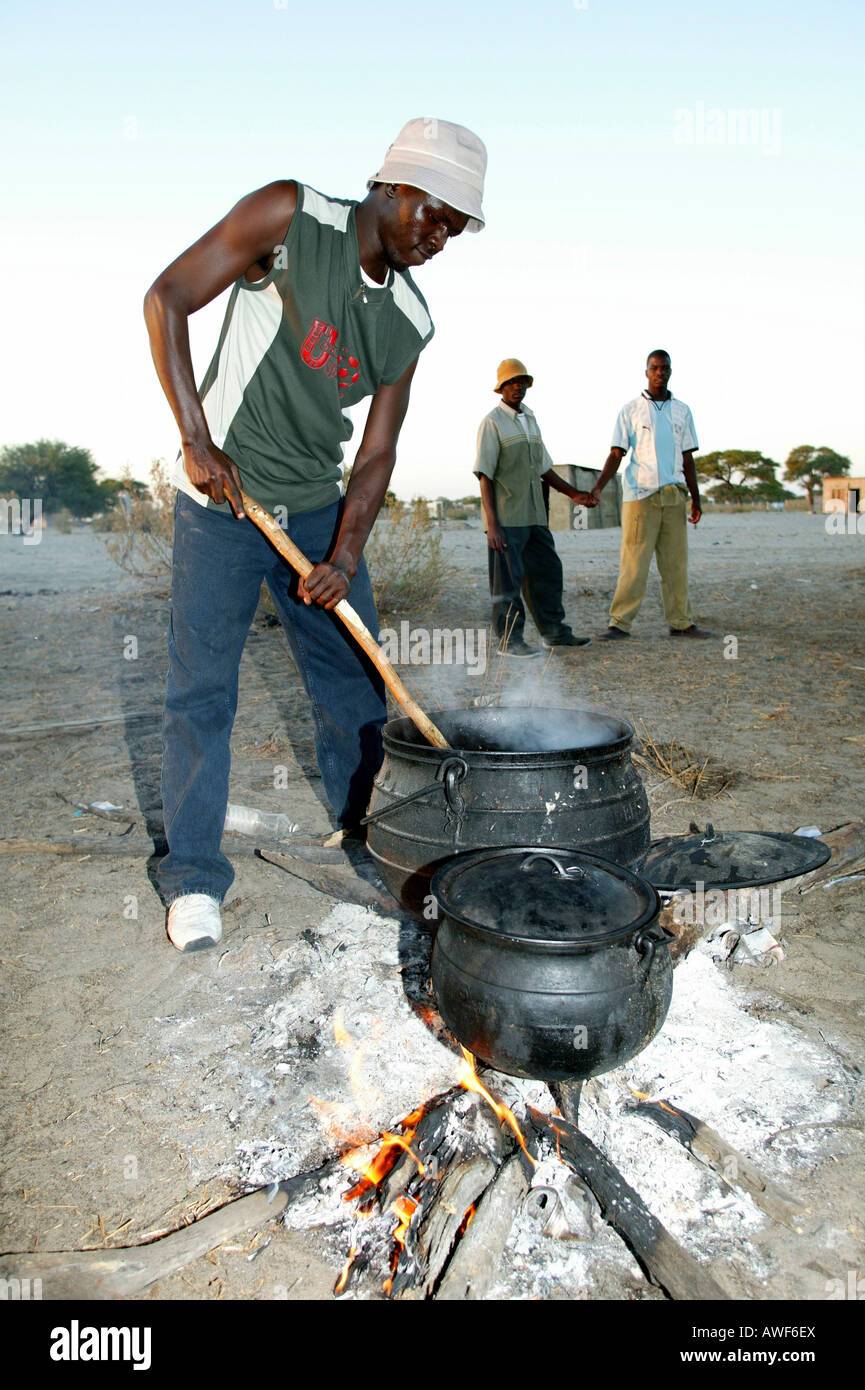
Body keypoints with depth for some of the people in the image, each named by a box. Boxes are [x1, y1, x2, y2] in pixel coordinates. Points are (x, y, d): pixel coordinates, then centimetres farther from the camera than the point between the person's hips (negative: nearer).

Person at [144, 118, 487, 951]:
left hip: (315, 507, 5)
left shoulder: (410, 321, 4)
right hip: (219, 499, -5)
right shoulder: (290, 217, -9)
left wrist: (346, 554, -12)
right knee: (202, 686, -5)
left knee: (357, 680, 7)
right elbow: (166, 299, -9)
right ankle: (193, 873, 8)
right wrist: (197, 438, -17)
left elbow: (377, 451, 2)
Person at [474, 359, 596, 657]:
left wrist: (573, 494, 20)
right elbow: (485, 476, -12)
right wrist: (492, 524, -19)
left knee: (547, 570, 11)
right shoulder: (492, 423, -6)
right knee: (507, 580, -4)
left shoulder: (530, 421, 18)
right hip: (506, 518, -8)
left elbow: (544, 468, 25)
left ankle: (554, 632, 21)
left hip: (534, 516, 8)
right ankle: (509, 640, 2)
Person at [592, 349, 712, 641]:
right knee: (634, 561, -8)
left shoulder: (682, 411, 16)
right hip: (640, 496, -4)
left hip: (674, 496, 4)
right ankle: (620, 623, -5)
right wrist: (598, 487, -13)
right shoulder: (630, 410, 6)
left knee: (676, 562, 5)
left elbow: (687, 459, 17)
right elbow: (616, 454, 1)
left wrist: (695, 499, 12)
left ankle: (680, 621, 11)